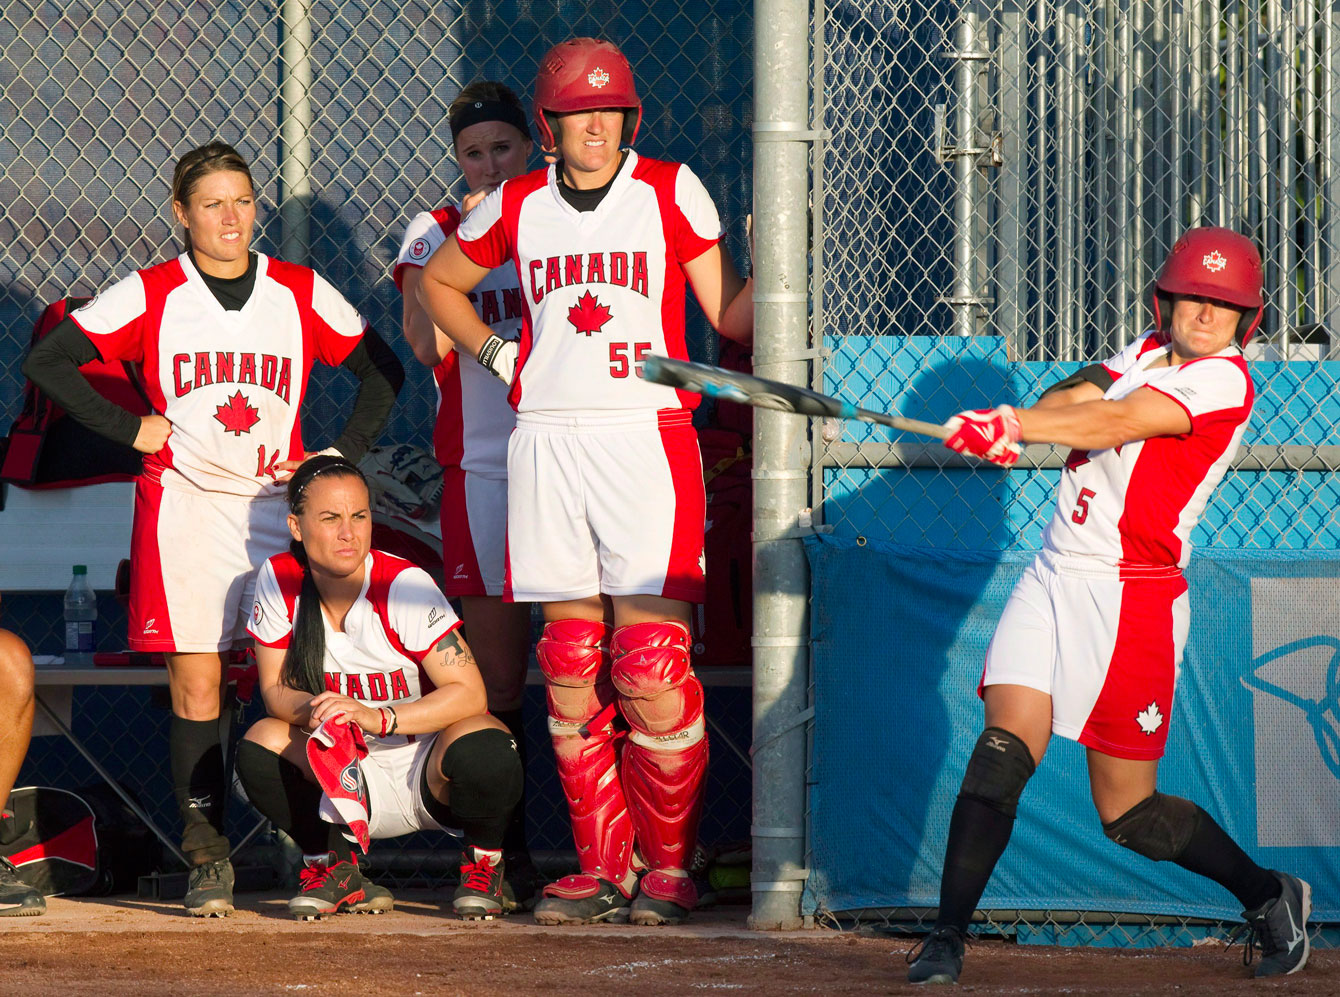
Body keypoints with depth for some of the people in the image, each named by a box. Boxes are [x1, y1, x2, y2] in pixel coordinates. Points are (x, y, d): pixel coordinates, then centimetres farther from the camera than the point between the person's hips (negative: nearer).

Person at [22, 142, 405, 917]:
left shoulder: (302, 294, 6)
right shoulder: (151, 296, 1)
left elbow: (384, 371, 16)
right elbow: (48, 363, 3)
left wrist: (342, 455, 5)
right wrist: (129, 428, -2)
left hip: (281, 506, 1)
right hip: (183, 505, -1)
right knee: (195, 684, -5)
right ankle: (209, 859, 1)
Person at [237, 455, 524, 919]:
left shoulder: (404, 585, -19)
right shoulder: (279, 580, -9)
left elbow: (470, 693, -23)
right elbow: (275, 689, -4)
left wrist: (379, 718, -36)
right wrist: (314, 708, -28)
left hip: (427, 775, -3)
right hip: (350, 780, 3)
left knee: (482, 752, -36)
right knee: (261, 747, -25)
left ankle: (483, 863, -1)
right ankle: (335, 870, 1)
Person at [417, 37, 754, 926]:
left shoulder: (670, 192, 4)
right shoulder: (516, 207, 11)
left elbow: (731, 315, 4)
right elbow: (439, 283, 28)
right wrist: (495, 353, 14)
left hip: (646, 439, -3)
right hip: (545, 444, 3)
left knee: (651, 668, -10)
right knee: (571, 670, 3)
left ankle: (669, 864, 1)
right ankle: (603, 867, 10)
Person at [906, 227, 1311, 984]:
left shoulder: (1224, 382, -10)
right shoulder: (1148, 354, 13)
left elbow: (1118, 423, -23)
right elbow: (1080, 397, -4)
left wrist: (1013, 427, -33)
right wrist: (1028, 420, -28)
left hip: (1133, 599, -6)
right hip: (1056, 578, 6)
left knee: (1129, 815, 2)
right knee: (1003, 751, -12)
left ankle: (1269, 895, 24)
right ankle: (947, 938, -12)